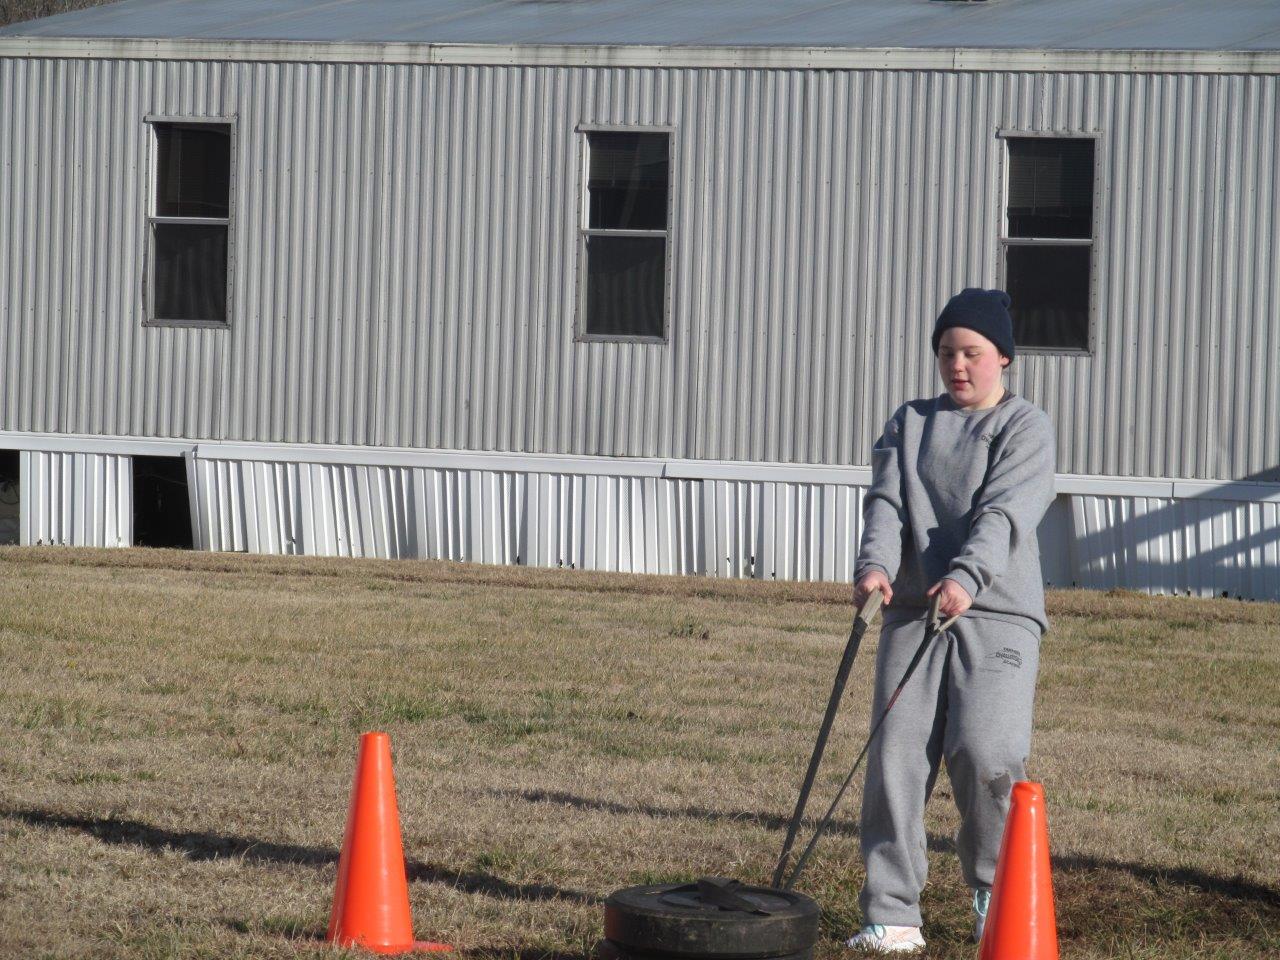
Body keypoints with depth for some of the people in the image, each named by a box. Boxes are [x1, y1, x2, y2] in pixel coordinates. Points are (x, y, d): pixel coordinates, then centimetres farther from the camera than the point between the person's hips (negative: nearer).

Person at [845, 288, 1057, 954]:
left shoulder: (1025, 427, 4)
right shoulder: (909, 425, 16)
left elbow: (1004, 511, -12)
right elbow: (886, 500, 2)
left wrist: (966, 576, -29)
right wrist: (875, 563, -19)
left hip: (996, 613, -4)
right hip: (912, 613, 4)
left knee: (986, 755, -16)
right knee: (895, 758, -5)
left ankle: (996, 893, 9)